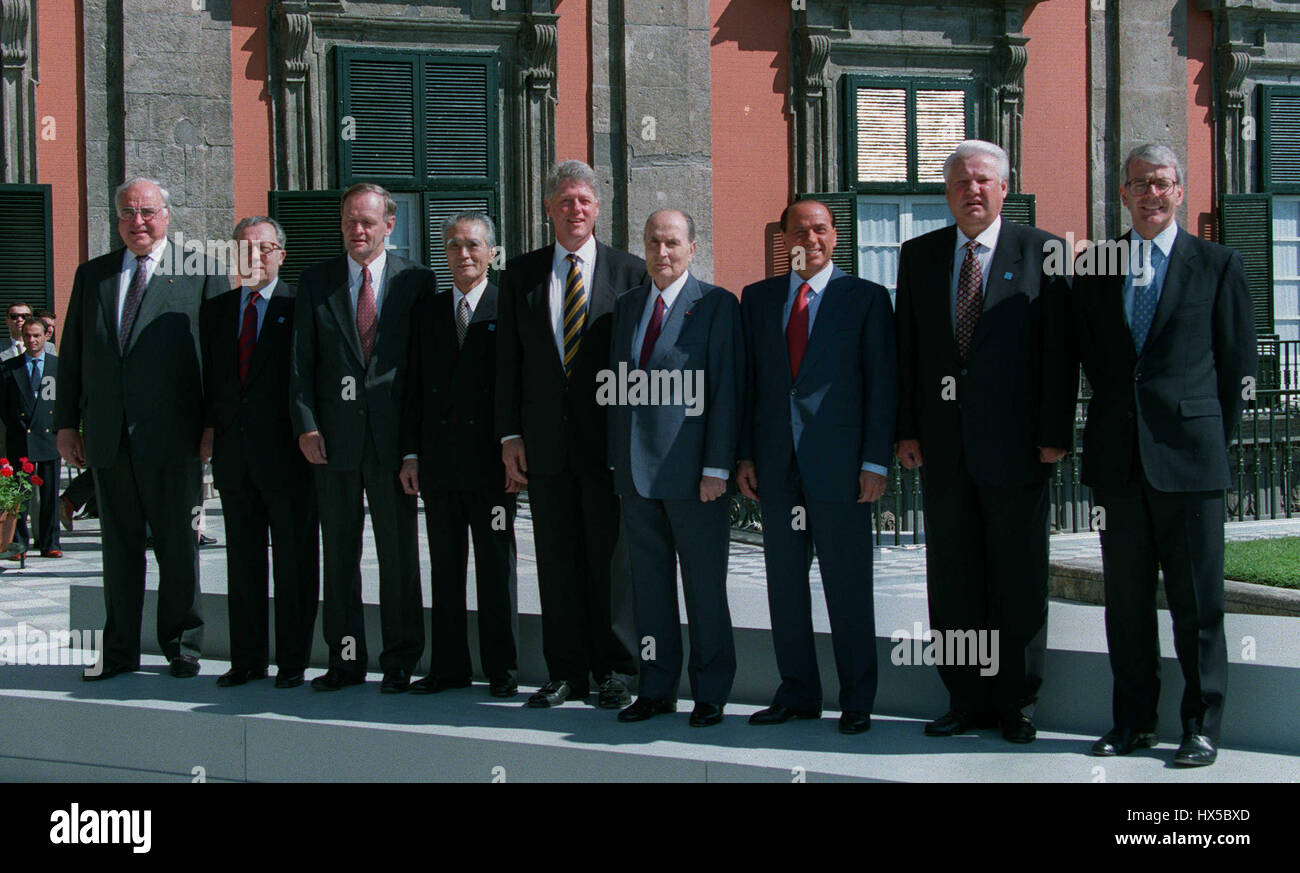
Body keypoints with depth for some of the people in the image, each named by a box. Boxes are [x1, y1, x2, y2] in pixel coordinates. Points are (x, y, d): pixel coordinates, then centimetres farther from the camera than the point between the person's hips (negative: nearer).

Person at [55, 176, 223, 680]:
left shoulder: (201, 273, 1)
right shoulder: (92, 275, 14)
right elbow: (72, 353, 14)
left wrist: (214, 423, -8)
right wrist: (66, 423, 8)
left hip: (171, 435, -4)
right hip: (107, 435, 4)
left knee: (178, 543, 4)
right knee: (118, 544, 10)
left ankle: (181, 646, 15)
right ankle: (119, 651, 17)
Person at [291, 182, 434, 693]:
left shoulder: (417, 281, 3)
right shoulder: (316, 282, 8)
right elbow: (301, 360, 5)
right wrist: (306, 425, -6)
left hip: (392, 435, -2)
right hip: (333, 438, 2)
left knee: (399, 553, 4)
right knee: (338, 552, 7)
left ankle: (400, 662, 13)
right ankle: (345, 660, 16)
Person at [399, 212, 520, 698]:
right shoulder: (426, 312, 12)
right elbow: (414, 388, 11)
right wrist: (410, 453, 5)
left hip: (490, 460, -4)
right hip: (438, 460, 4)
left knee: (496, 567, 2)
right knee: (445, 566, 9)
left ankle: (502, 671, 9)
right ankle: (449, 667, 17)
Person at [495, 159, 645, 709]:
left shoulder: (630, 272, 3)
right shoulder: (521, 275, 10)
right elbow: (508, 360, 9)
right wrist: (510, 436, 2)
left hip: (610, 439, -2)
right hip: (546, 439, 2)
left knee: (610, 556, 2)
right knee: (557, 560, 6)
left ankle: (615, 673, 13)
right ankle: (566, 673, 15)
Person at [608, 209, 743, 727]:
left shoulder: (716, 305, -4)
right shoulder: (627, 306, 15)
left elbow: (725, 390, -9)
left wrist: (717, 468, -14)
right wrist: (618, 461, 12)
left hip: (690, 470, -6)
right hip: (635, 470, 6)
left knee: (704, 586, 2)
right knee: (649, 584, 10)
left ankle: (710, 694, 12)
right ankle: (656, 689, 19)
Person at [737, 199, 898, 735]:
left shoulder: (865, 298, 2)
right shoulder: (757, 299, 12)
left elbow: (881, 384, -2)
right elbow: (748, 382, 13)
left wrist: (875, 462, -8)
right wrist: (744, 455, 5)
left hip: (839, 463, -4)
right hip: (777, 464, 4)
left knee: (848, 587, 1)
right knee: (784, 583, 9)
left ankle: (857, 702, 10)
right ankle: (797, 694, 20)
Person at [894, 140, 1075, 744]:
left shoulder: (1042, 252, 1)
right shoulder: (919, 255, 11)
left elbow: (1058, 349, -3)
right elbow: (906, 349, 10)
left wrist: (1055, 433, -9)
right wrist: (906, 430, 3)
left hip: (1014, 441, -3)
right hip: (943, 442, 3)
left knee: (1019, 578, 3)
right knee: (952, 577, 7)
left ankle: (1016, 704, 13)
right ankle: (966, 700, 17)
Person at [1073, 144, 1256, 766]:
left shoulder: (1218, 265, 4)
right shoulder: (1093, 270, 11)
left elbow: (1238, 363, 5)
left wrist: (1213, 437, 4)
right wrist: (1115, 419, 11)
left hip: (1188, 456, -3)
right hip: (1117, 456, 3)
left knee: (1198, 599, 0)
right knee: (1125, 597, 8)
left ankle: (1202, 727, 9)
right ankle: (1133, 720, 17)